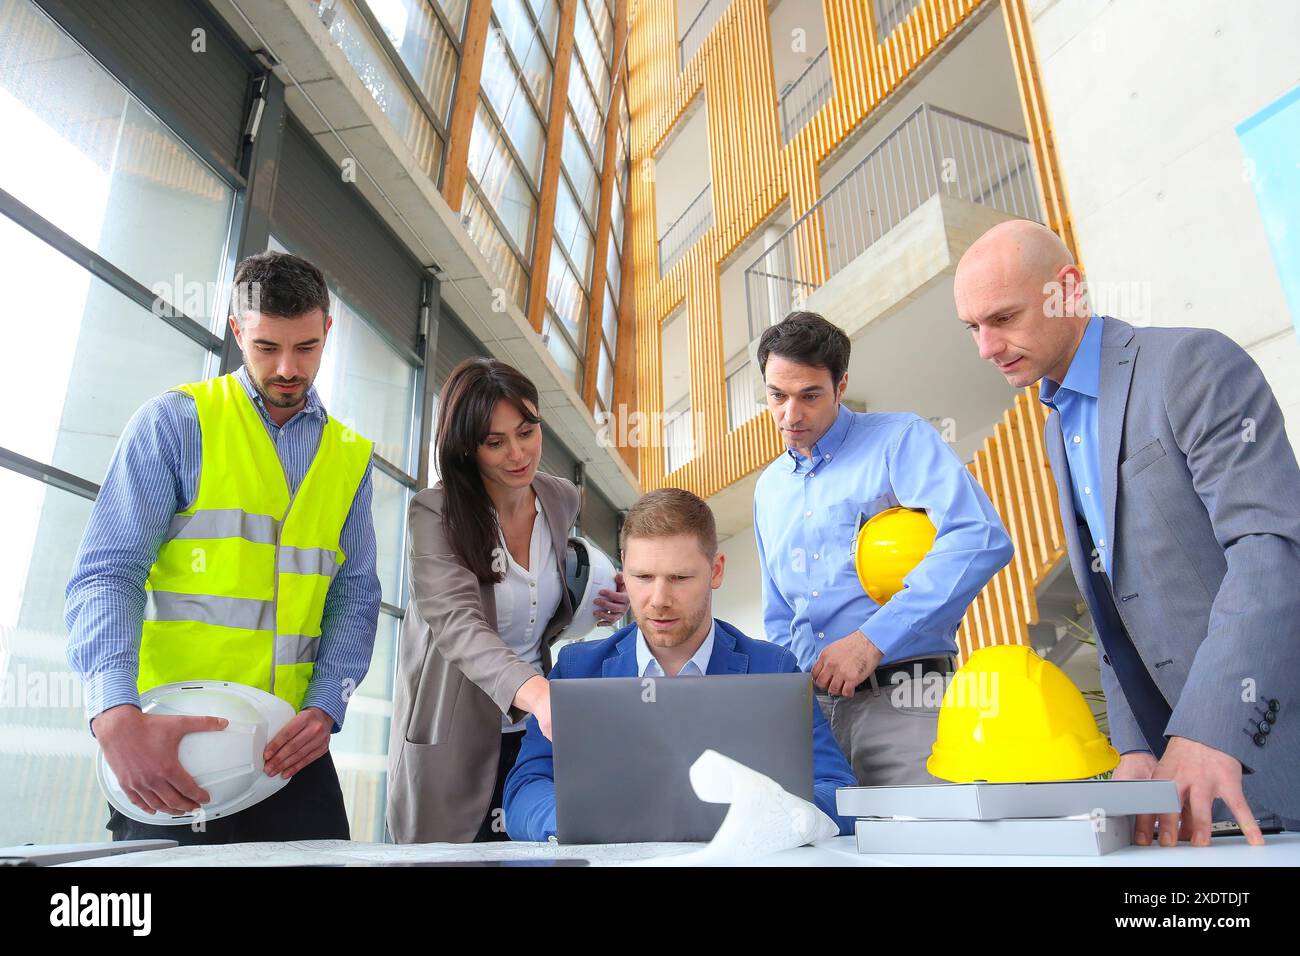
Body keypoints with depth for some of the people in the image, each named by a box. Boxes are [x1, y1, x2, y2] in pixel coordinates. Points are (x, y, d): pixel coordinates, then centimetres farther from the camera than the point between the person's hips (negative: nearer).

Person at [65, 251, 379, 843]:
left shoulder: (350, 456, 9)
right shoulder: (176, 421, -1)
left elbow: (355, 595, 7)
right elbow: (107, 572, -9)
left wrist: (325, 707, -9)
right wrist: (116, 715, -25)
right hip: (167, 747, -3)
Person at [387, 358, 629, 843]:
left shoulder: (562, 499, -1)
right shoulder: (435, 512, -16)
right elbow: (457, 625, -31)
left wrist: (593, 607, -6)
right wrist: (536, 692, -47)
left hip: (532, 730, 4)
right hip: (456, 735, -3)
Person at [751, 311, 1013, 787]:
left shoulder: (900, 439, 0)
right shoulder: (769, 488, 19)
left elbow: (982, 538, -17)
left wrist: (872, 640, -21)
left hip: (902, 699, -5)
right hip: (812, 708, 5)